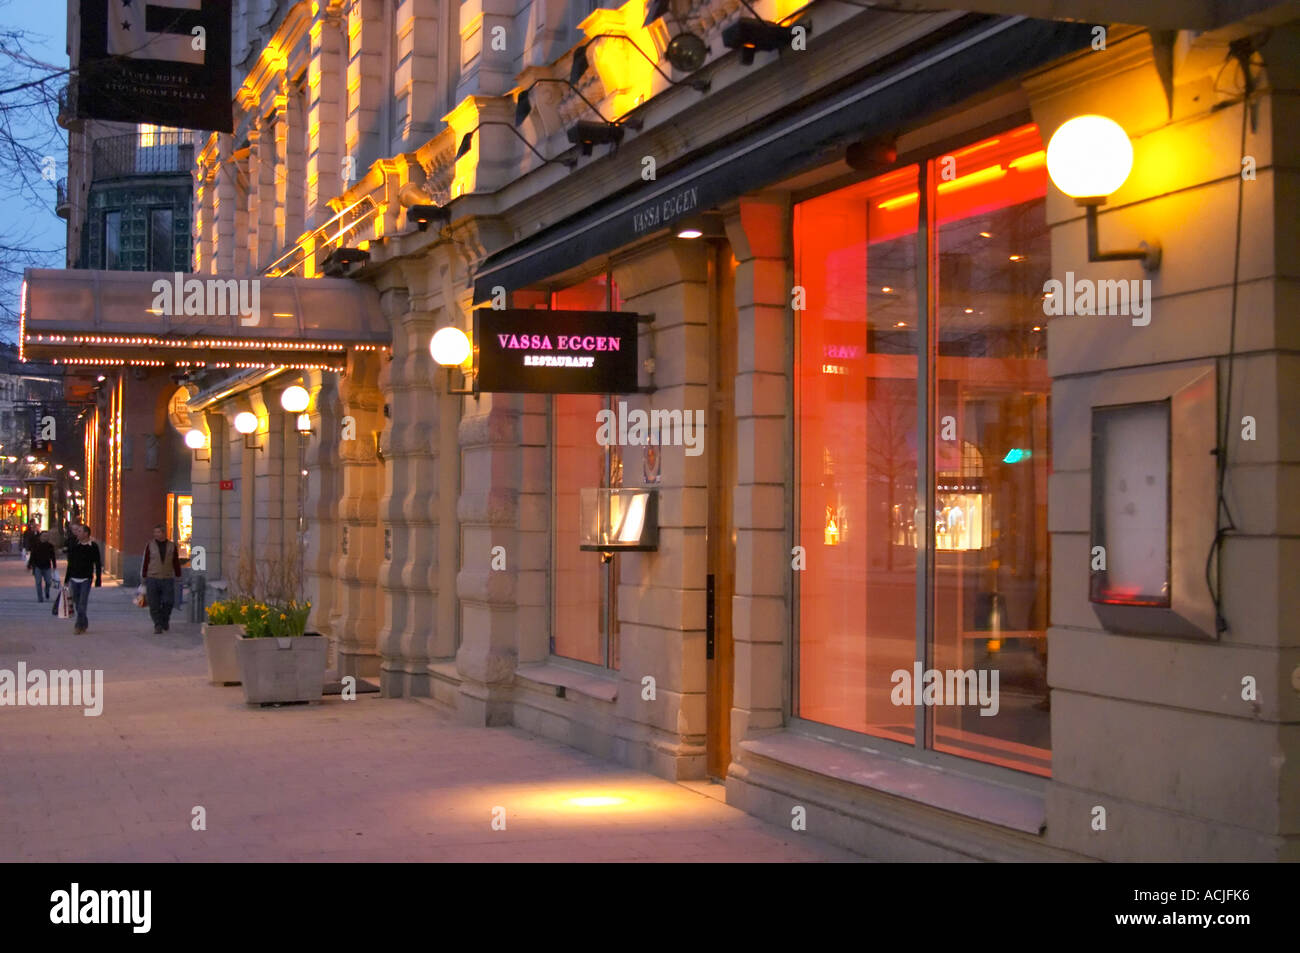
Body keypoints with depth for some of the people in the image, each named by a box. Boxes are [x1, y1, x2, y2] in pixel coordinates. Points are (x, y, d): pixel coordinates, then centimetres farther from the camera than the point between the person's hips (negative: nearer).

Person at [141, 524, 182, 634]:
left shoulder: (172, 546, 3)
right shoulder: (150, 546, 0)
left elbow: (176, 563, 7)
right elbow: (145, 562, 2)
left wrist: (178, 578, 7)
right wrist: (144, 578, 0)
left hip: (168, 580, 0)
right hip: (152, 579, 0)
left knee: (168, 602, -8)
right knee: (154, 605, -5)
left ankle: (165, 618, 19)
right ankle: (158, 626, 3)